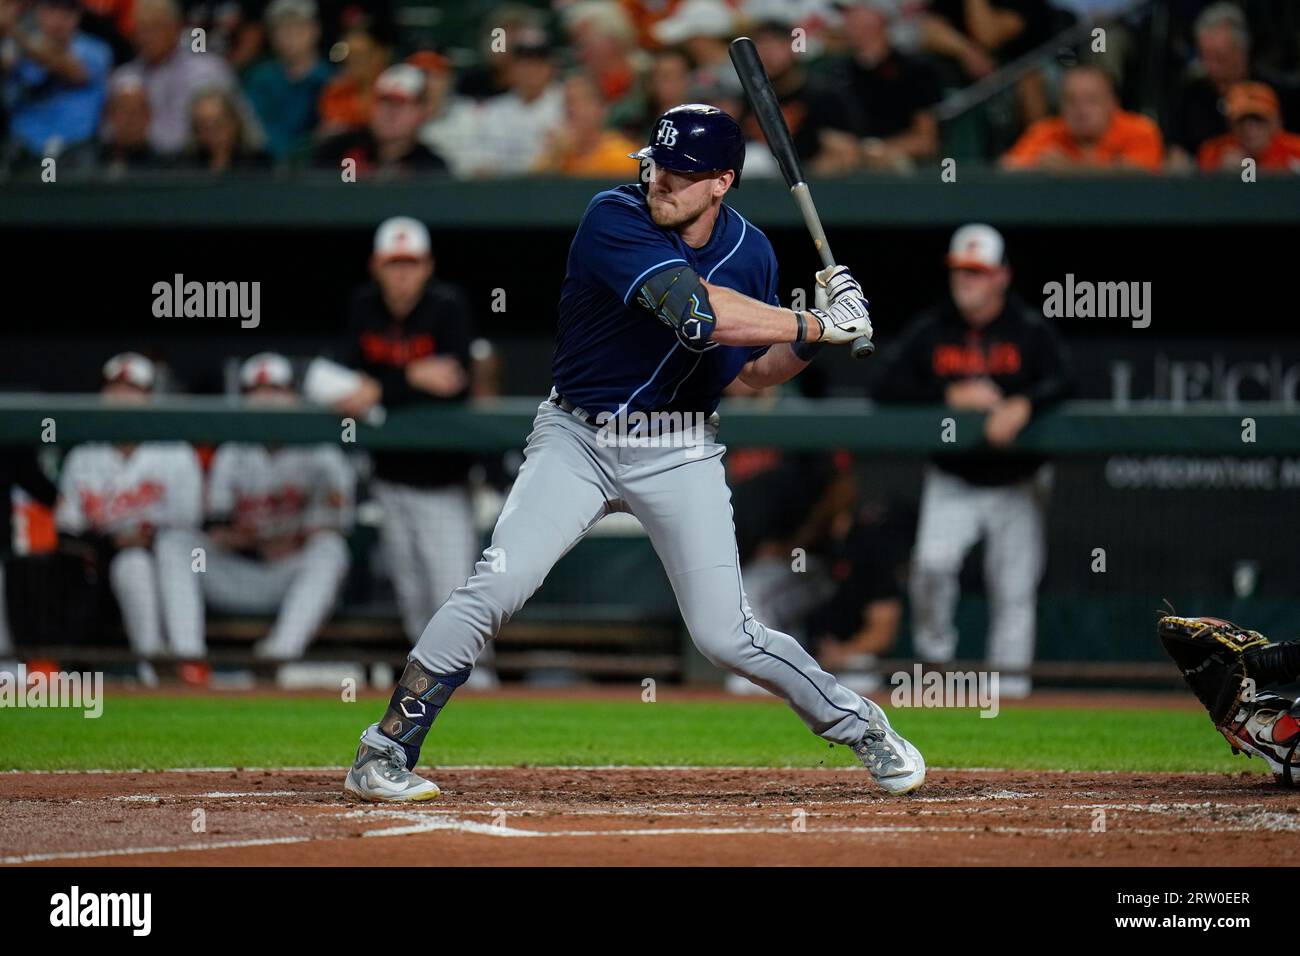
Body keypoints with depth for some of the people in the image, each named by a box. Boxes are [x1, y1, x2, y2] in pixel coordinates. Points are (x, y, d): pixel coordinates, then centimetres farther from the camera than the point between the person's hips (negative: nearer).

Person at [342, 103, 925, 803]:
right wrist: (818, 326, -24)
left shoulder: (750, 251, -1)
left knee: (725, 637, -3)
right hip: (577, 438, -2)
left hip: (680, 455, 2)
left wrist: (813, 341, -8)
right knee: (495, 586, -17)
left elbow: (754, 370, 12)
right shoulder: (615, 220, -19)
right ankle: (384, 756, -8)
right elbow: (701, 313, -31)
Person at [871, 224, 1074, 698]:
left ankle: (1011, 677, 9)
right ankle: (933, 658, -3)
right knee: (931, 562, -20)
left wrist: (1022, 406, -38)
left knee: (1014, 588, 0)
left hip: (1015, 484, 0)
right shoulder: (930, 330, 0)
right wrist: (953, 396, -17)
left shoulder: (1030, 330, -5)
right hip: (952, 481, 0)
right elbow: (885, 385, -8)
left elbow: (1061, 382, -18)